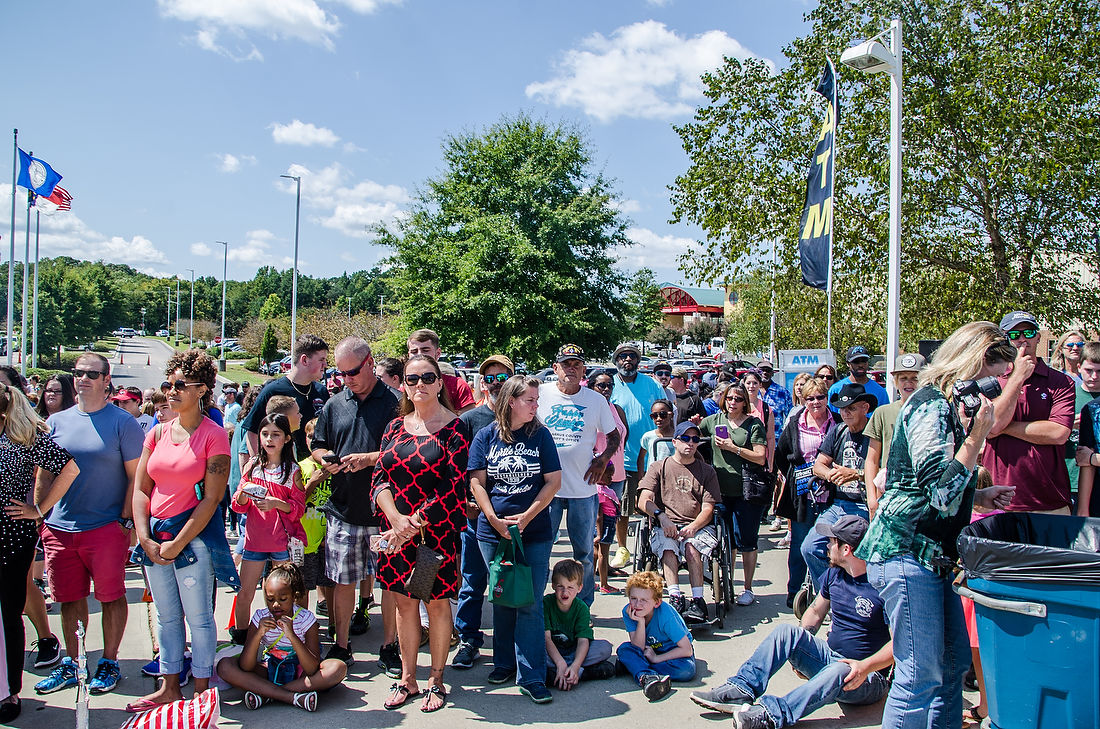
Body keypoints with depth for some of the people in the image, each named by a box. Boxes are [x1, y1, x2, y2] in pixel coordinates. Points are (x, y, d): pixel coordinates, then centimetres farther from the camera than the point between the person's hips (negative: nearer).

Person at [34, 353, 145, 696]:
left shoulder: (122, 423, -3)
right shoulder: (56, 422, 9)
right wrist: (39, 517, 6)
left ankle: (109, 663, 20)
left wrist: (126, 520, -9)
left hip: (106, 528, -4)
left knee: (111, 596, 5)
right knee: (70, 599, 13)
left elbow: (135, 476, -4)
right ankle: (70, 664, 27)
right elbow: (43, 476, 14)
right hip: (59, 529, 4)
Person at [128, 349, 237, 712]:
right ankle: (169, 687, 29)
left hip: (194, 534, -6)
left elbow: (212, 498, -12)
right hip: (156, 535, 6)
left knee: (198, 616, 2)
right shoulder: (157, 433, 7)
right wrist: (145, 538, -4)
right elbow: (141, 488, 8)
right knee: (166, 615, 15)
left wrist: (177, 544, -12)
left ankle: (201, 690, 17)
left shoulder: (214, 435, -10)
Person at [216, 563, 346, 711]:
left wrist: (292, 635, -36)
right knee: (224, 666, -21)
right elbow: (245, 667, -17)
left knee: (339, 668, -29)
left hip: (299, 673, -2)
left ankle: (265, 694, -25)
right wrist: (258, 634, -32)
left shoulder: (306, 618, -16)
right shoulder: (260, 617, -10)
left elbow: (312, 670, -25)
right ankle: (292, 697, -28)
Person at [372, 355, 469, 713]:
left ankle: (436, 681, 22)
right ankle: (407, 679, 26)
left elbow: (453, 488, -14)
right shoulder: (395, 427, 8)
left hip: (436, 532, -4)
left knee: (437, 602, 6)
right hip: (396, 532, 4)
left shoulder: (455, 429, -7)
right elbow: (380, 478, 2)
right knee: (404, 601, 11)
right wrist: (397, 520, -14)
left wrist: (414, 524, -16)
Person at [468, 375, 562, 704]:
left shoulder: (541, 435, 0)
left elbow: (553, 480, -2)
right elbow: (477, 482, -1)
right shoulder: (486, 436, 1)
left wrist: (527, 516, -11)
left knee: (530, 603, -1)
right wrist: (496, 521, -11)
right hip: (493, 532, 1)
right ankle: (504, 663, 29)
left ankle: (531, 676, 7)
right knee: (502, 599, 13)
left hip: (535, 532, -1)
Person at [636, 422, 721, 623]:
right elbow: (643, 501, 2)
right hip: (664, 526, 0)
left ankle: (697, 601, -36)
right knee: (668, 548, -33)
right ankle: (675, 598, -41)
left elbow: (708, 509, 7)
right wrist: (662, 516, -18)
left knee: (692, 548, -33)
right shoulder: (659, 467, 14)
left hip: (698, 527, 0)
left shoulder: (706, 471, 16)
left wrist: (693, 527, -13)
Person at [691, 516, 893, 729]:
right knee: (787, 631, -16)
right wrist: (801, 645, 5)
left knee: (839, 672, -40)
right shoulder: (835, 573, 5)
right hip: (831, 657, 7)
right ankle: (741, 690, -28)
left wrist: (865, 666, -31)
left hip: (870, 678, -6)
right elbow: (815, 611, 19)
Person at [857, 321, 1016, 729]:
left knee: (954, 663, 15)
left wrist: (980, 497, 14)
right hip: (906, 552, -11)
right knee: (921, 675, -6)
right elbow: (942, 494, -23)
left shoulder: (948, 406, 18)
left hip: (935, 556, 11)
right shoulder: (930, 407, -15)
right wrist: (975, 438, -19)